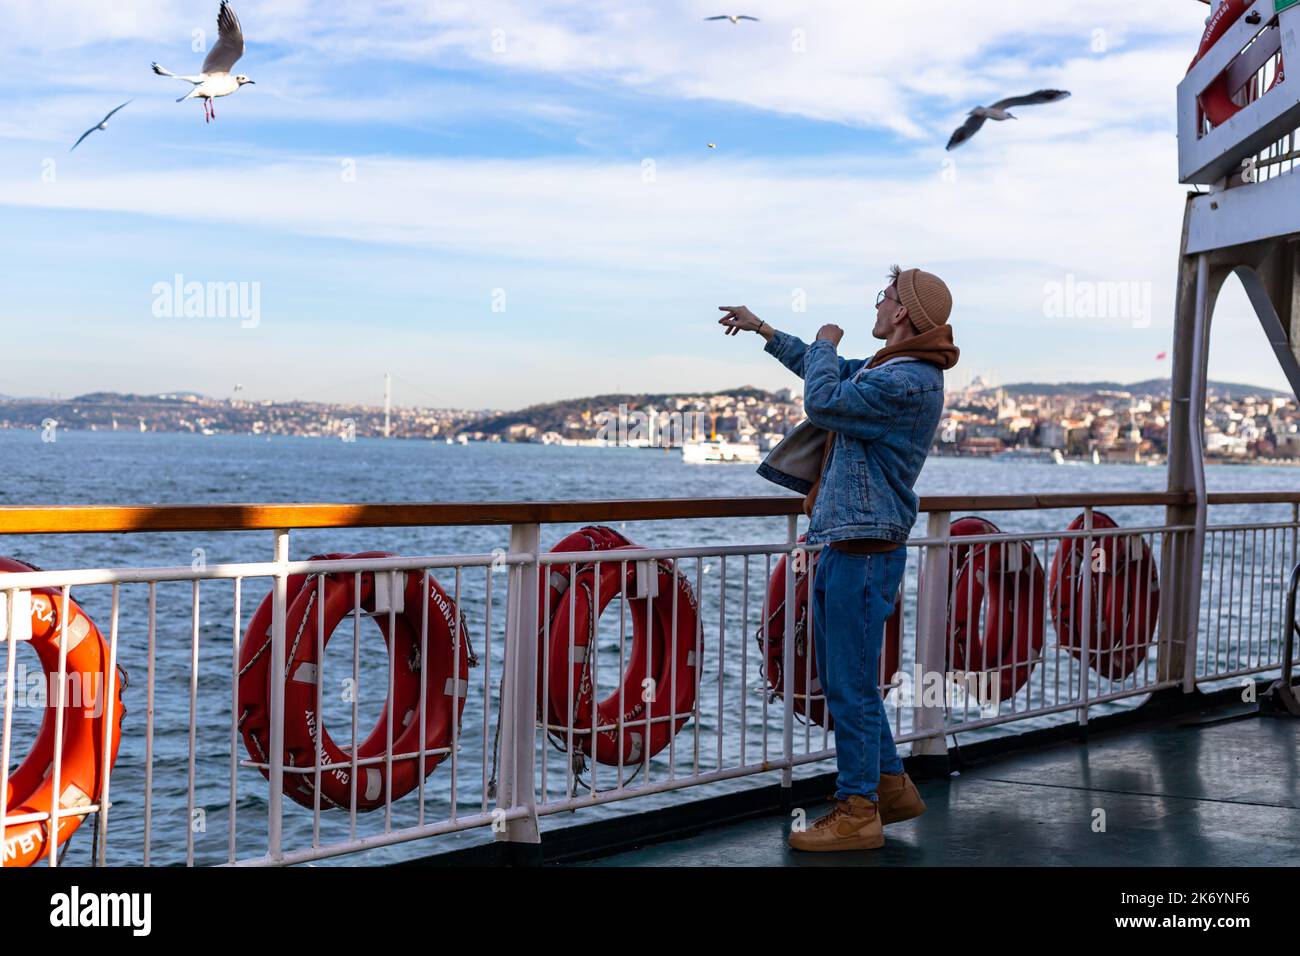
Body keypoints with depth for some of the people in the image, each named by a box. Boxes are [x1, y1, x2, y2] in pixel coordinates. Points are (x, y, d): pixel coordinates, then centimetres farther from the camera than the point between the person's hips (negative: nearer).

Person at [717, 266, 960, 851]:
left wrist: (825, 344, -2)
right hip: (841, 546, 11)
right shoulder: (887, 369, 16)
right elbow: (827, 371, 34)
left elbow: (823, 402, -22)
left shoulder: (908, 381, -17)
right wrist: (762, 330, 40)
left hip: (864, 550, -11)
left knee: (851, 686, -5)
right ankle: (891, 787, 27)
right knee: (842, 680, 17)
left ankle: (858, 814, 4)